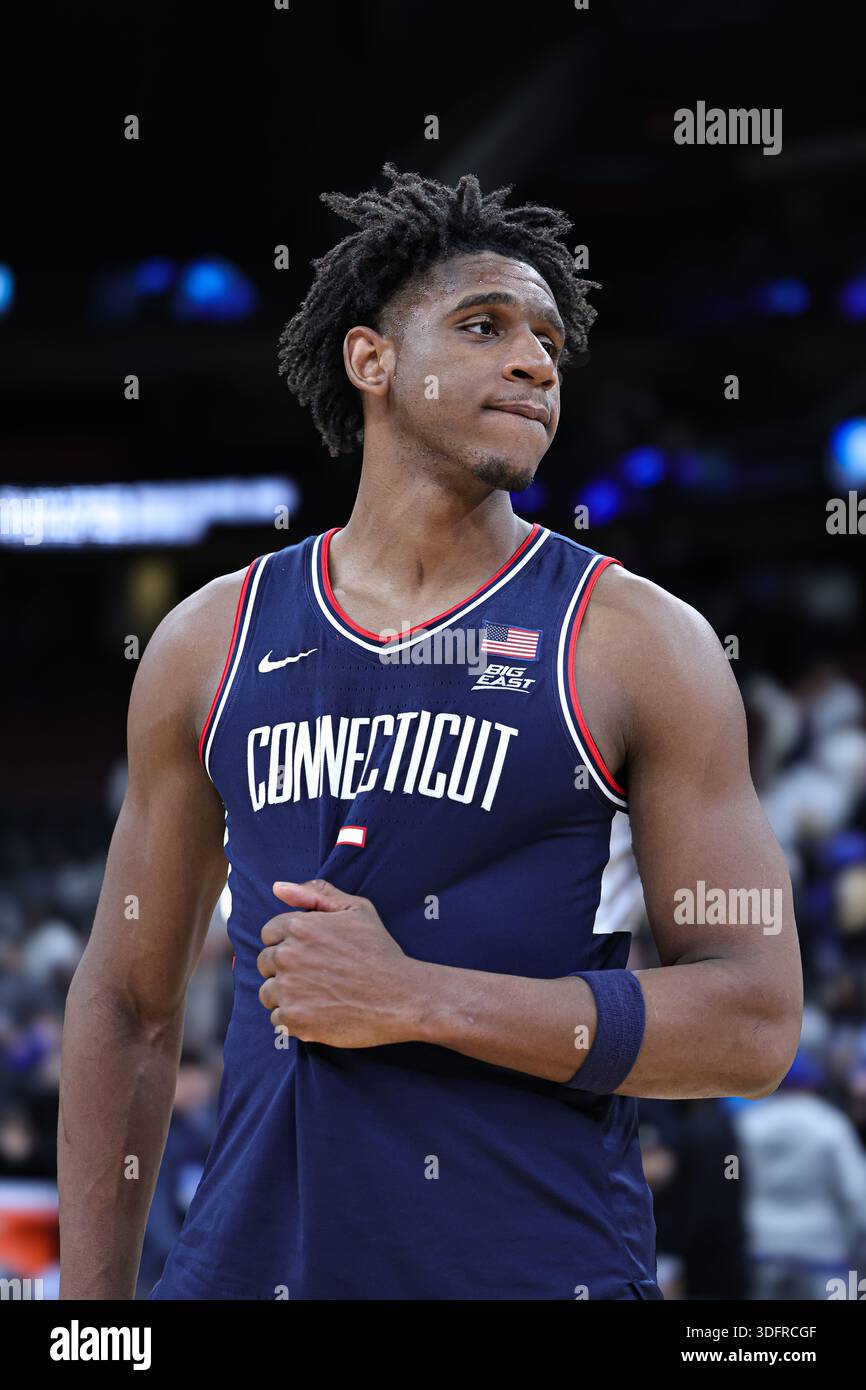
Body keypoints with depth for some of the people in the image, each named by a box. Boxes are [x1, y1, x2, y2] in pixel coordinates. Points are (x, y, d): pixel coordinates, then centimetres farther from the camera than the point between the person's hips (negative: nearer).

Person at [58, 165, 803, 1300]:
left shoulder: (638, 642, -1)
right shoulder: (212, 640, 8)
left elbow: (755, 1022, -8)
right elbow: (129, 1004, 13)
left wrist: (414, 1001, -14)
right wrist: (92, 1304, 7)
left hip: (541, 1261, -2)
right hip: (252, 1257, 3)